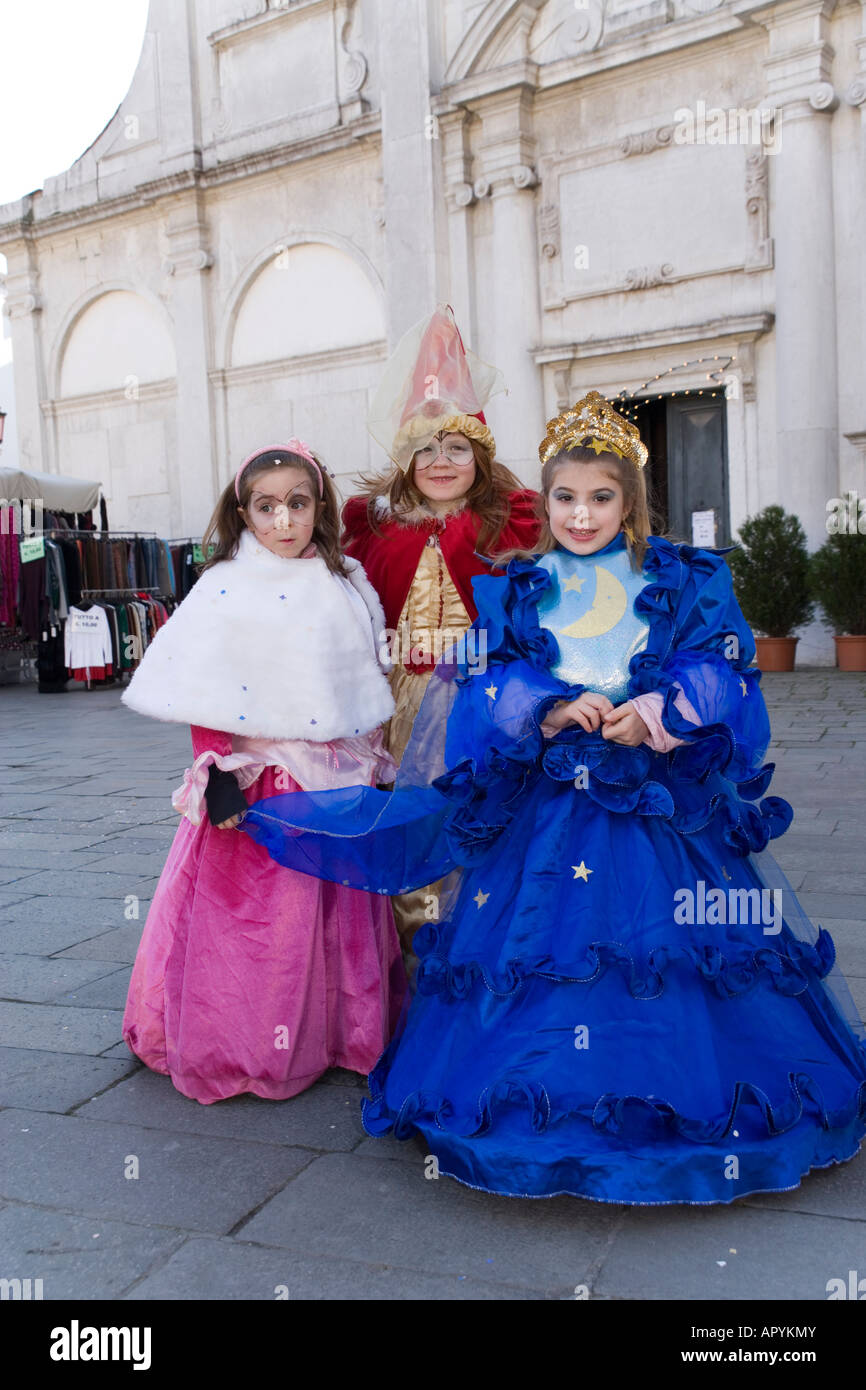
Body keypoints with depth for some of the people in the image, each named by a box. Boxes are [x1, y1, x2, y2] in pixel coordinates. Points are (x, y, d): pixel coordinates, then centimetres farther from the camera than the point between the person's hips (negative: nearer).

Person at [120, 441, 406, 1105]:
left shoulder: (346, 587, 8)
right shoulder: (226, 590, -6)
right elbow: (204, 700, -9)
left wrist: (374, 765, 12)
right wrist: (219, 779, -16)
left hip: (337, 786, 4)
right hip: (260, 787, -4)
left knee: (338, 913, 13)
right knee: (253, 915, 4)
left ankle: (337, 1033, 31)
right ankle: (245, 1048, 22)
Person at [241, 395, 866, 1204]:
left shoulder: (687, 584, 7)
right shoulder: (514, 593, 10)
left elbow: (724, 676, -2)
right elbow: (485, 691, 1)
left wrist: (661, 709, -20)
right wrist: (551, 715, -17)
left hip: (665, 809, 0)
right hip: (541, 812, 1)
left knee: (670, 955, -1)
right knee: (539, 955, -1)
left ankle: (678, 1110, 19)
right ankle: (550, 1111, 17)